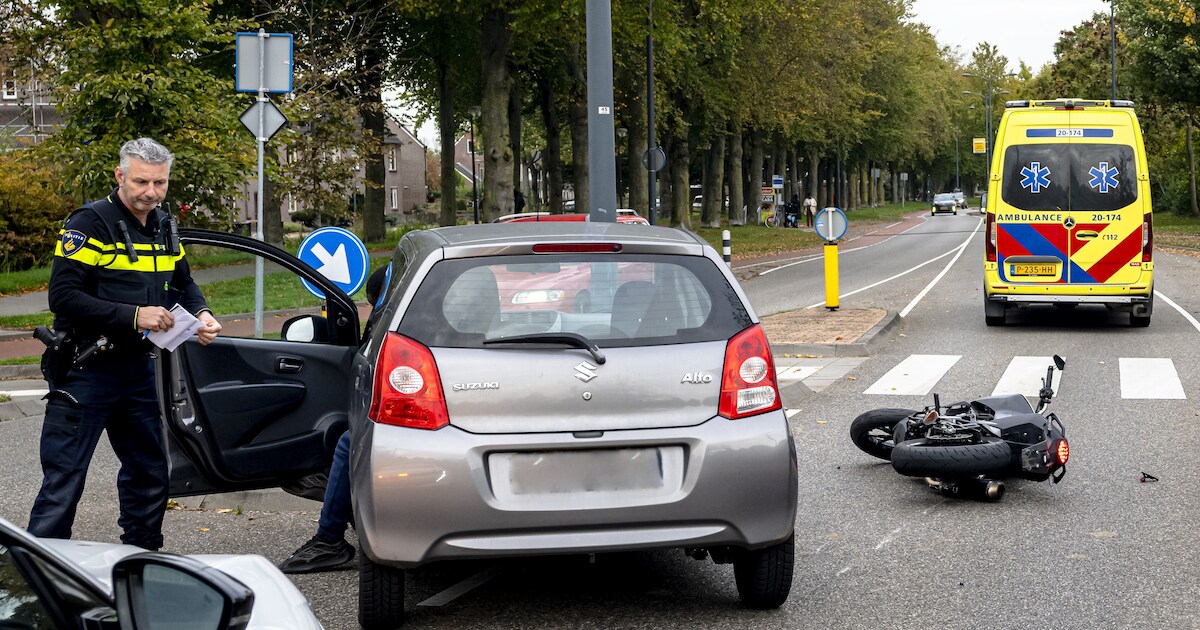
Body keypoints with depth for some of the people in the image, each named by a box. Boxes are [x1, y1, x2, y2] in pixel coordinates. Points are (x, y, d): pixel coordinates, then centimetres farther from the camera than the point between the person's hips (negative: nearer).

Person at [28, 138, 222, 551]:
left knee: (149, 471, 18)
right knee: (63, 482, -6)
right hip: (85, 372, -7)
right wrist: (133, 315, -27)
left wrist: (201, 314, 1)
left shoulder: (164, 228, 9)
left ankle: (143, 556, 33)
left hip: (138, 368, 8)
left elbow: (182, 283, 23)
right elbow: (63, 296, -21)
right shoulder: (91, 224, -14)